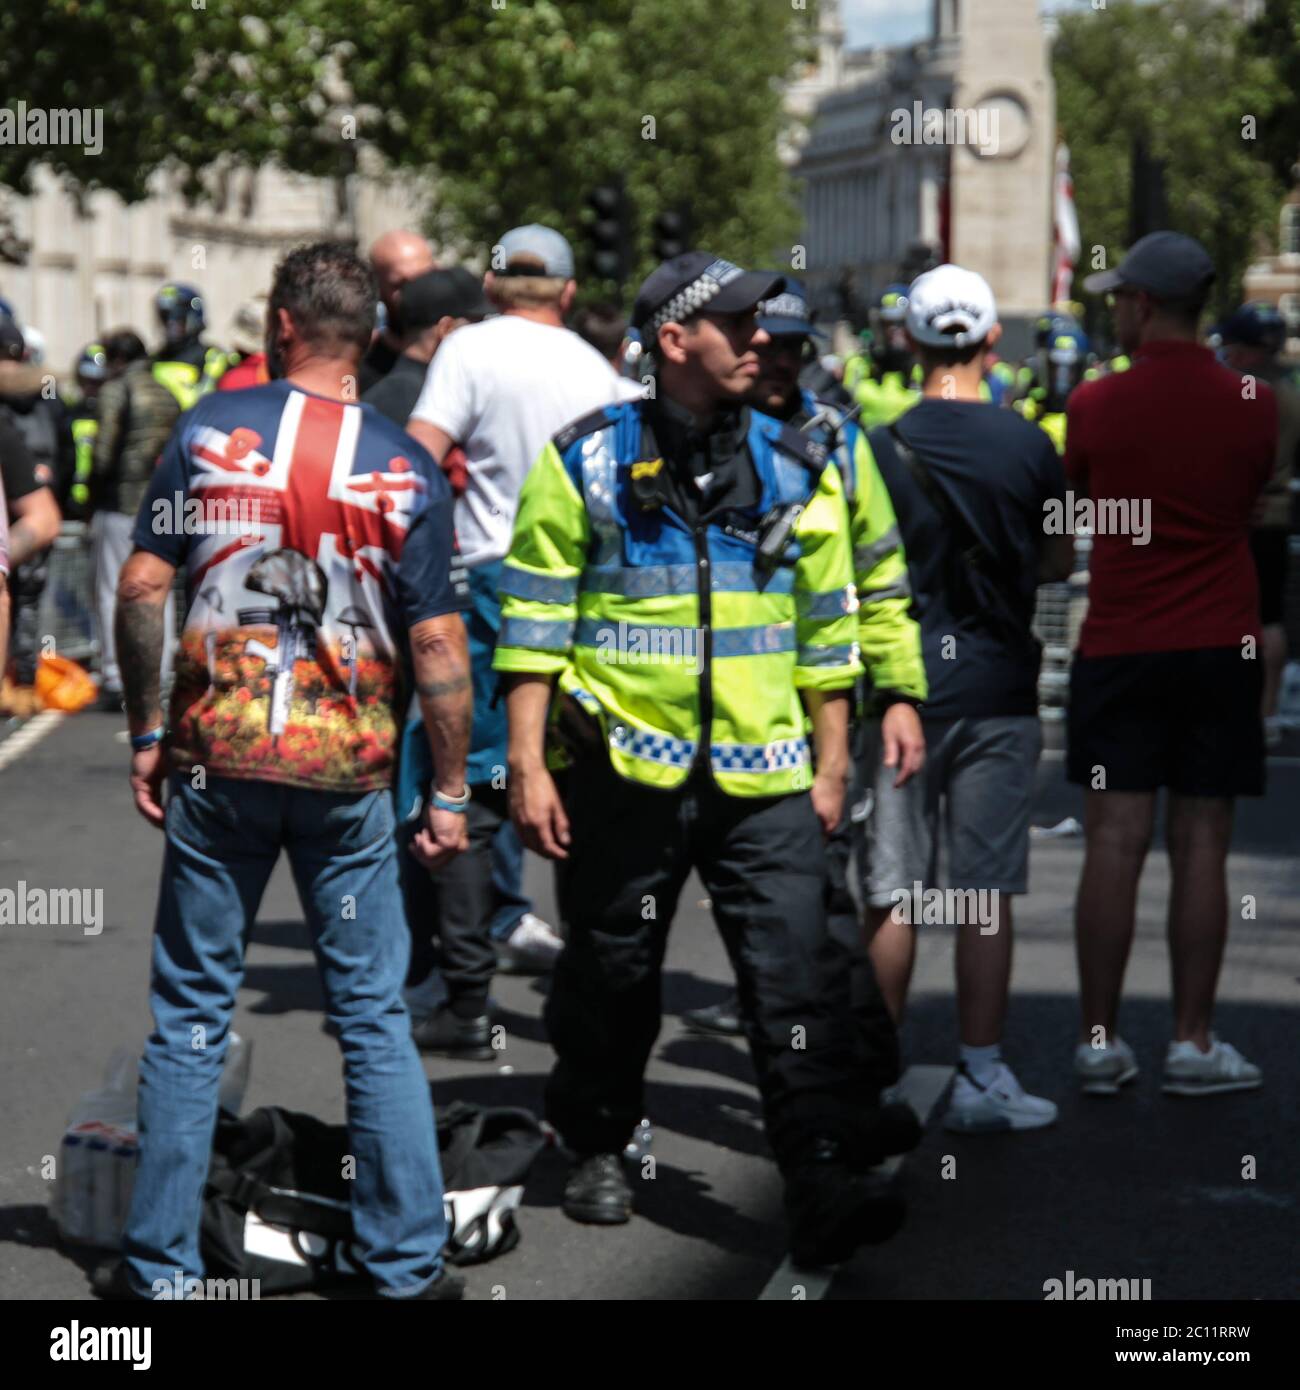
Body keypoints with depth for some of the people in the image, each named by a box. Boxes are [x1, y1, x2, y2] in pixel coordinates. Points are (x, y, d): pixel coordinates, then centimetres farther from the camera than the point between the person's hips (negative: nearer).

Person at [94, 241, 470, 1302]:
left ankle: (160, 1263, 14)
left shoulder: (211, 429, -2)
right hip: (350, 774, 0)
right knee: (375, 1020, 8)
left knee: (192, 1016, 10)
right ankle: (407, 1264, 12)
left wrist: (147, 733, 6)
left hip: (217, 760, 0)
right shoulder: (406, 469, -3)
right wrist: (450, 791, 3)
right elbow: (436, 643, -4)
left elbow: (142, 587, -3)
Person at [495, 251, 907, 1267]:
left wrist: (831, 766, 10)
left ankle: (828, 1184, -11)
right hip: (624, 768, -1)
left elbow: (826, 630, 13)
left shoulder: (796, 470, 7)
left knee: (797, 977, -9)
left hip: (763, 780, 1)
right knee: (611, 976, 13)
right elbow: (535, 622, -1)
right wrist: (529, 764, -6)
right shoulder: (585, 462, -2)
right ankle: (598, 1151, 33)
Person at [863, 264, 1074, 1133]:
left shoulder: (881, 449, -6)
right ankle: (981, 1078, 7)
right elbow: (1060, 562, 9)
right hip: (997, 693, 0)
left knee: (894, 896, 5)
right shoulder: (1029, 447, -3)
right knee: (987, 894, 5)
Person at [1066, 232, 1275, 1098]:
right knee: (1201, 849, 3)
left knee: (1115, 846, 1)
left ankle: (1101, 1042, 4)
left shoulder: (1096, 405, -5)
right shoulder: (1251, 406, -3)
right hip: (1220, 648, 0)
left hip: (1119, 646, 0)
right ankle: (1193, 1044, 5)